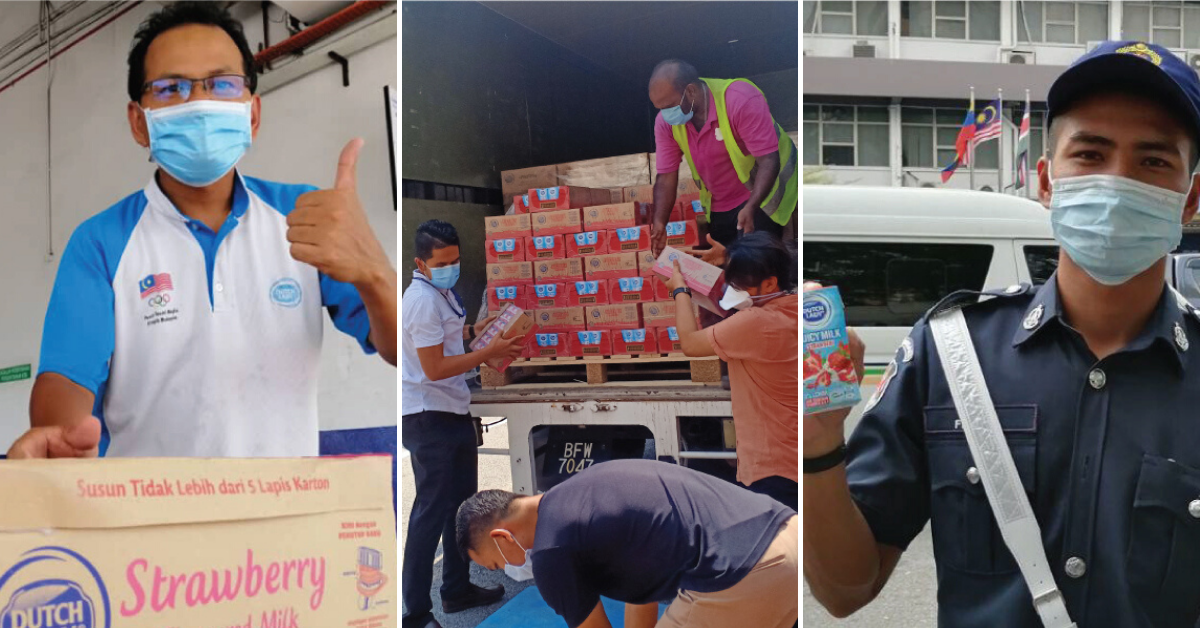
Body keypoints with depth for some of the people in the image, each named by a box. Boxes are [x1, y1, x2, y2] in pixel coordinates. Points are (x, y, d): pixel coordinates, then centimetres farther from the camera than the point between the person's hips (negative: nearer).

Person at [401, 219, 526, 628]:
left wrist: (475, 329, 13)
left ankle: (457, 589, 32)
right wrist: (491, 352, -22)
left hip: (454, 412, 10)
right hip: (429, 419, -10)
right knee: (431, 512, -5)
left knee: (462, 502, 18)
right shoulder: (423, 300, -21)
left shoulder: (441, 291, 10)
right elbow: (434, 368, -23)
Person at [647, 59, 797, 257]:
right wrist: (658, 225, -21)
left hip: (762, 193, -6)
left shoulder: (741, 101, -30)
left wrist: (751, 208, -43)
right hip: (718, 207, 6)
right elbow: (666, 176, -9)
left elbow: (768, 161, -31)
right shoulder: (666, 122, -14)